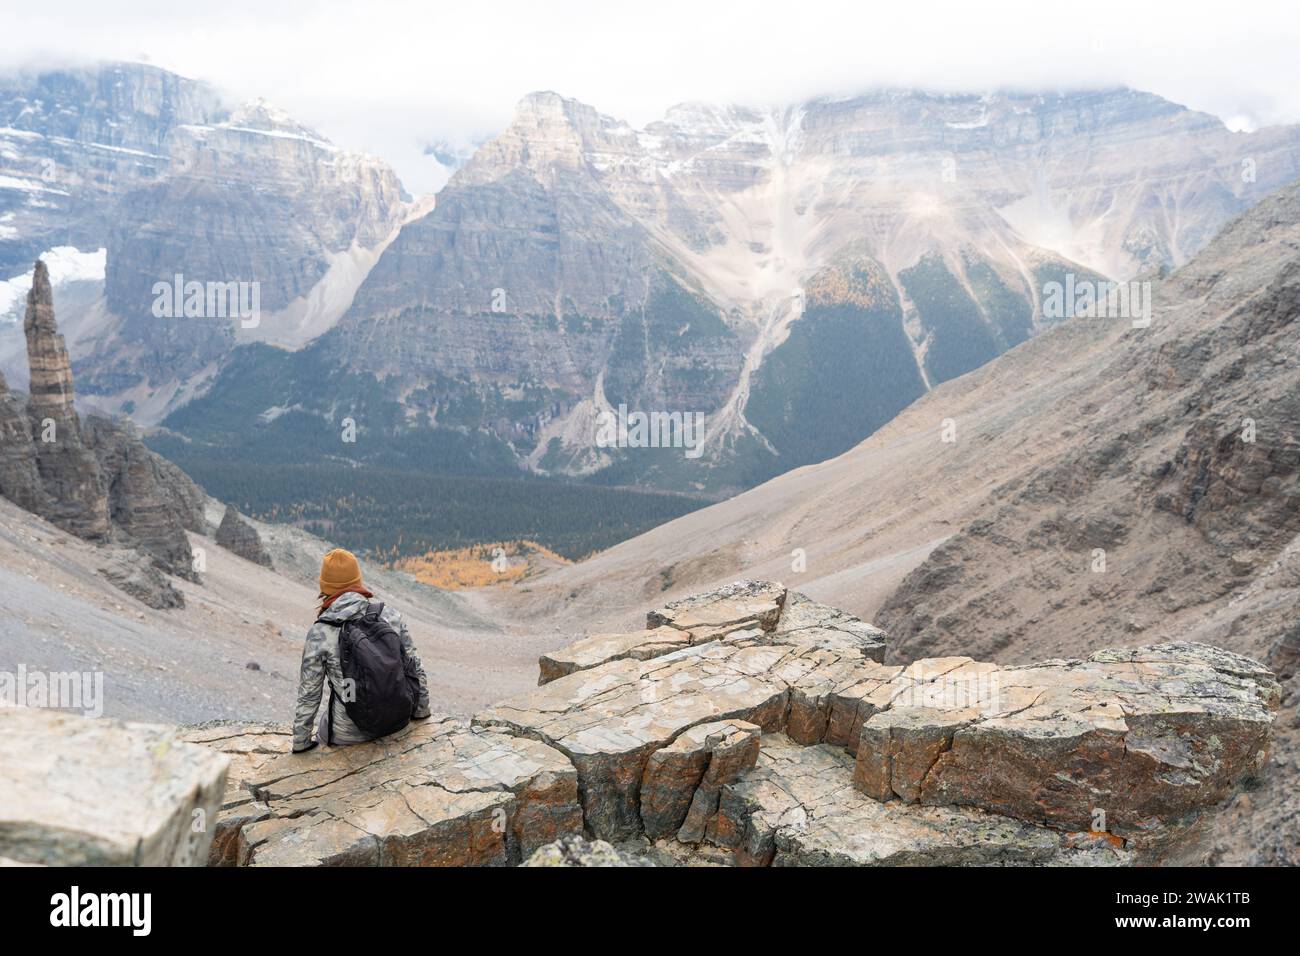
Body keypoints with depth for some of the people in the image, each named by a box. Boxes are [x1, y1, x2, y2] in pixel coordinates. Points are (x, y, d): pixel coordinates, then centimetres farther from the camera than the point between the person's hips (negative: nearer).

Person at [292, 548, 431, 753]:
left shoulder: (320, 634, -16)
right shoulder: (388, 614, -9)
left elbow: (309, 693, -7)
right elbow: (413, 666, 0)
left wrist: (301, 742, 8)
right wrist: (421, 710, 17)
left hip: (349, 732, 0)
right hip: (398, 719, 0)